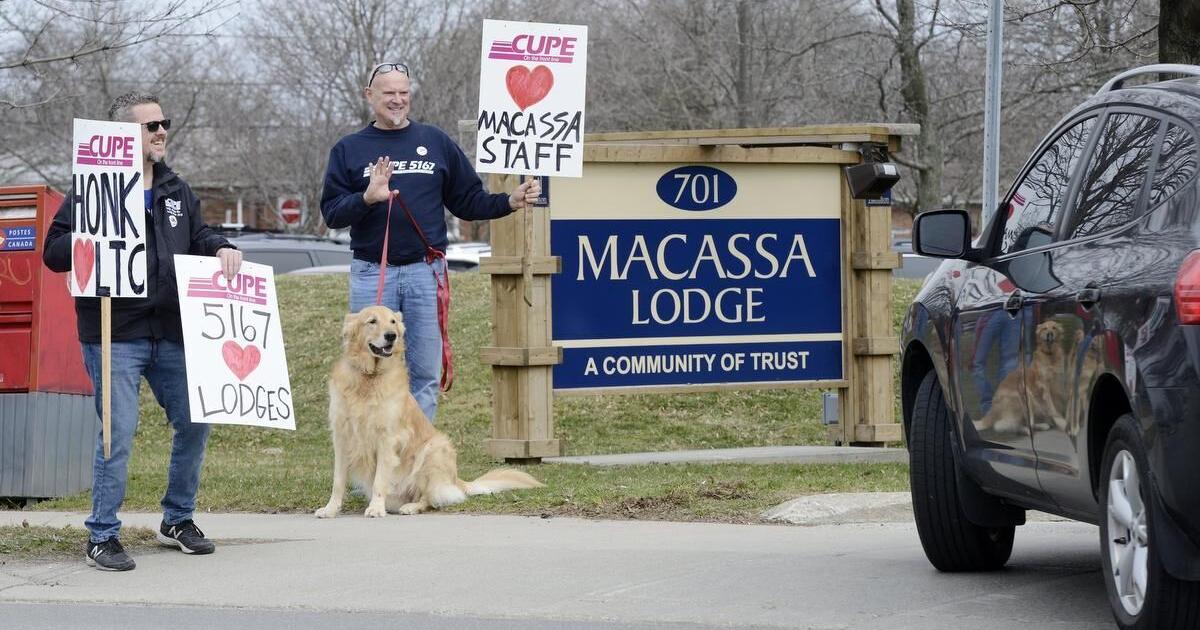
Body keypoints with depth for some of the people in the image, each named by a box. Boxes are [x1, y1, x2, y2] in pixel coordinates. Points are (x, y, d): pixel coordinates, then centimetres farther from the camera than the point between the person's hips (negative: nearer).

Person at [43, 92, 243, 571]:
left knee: (194, 424, 10)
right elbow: (53, 253, -7)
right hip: (114, 335, -6)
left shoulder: (175, 190, 14)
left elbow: (197, 234, 24)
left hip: (171, 333, 7)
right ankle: (103, 537, 2)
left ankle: (178, 519, 28)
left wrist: (221, 248, 3)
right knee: (118, 435, -8)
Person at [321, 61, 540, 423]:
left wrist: (510, 202, -3)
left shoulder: (436, 142, 10)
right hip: (371, 273, -1)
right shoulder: (349, 150, 8)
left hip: (425, 271, 1)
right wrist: (366, 199, -16)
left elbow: (468, 201, 12)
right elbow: (331, 213, 2)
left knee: (426, 373, 3)